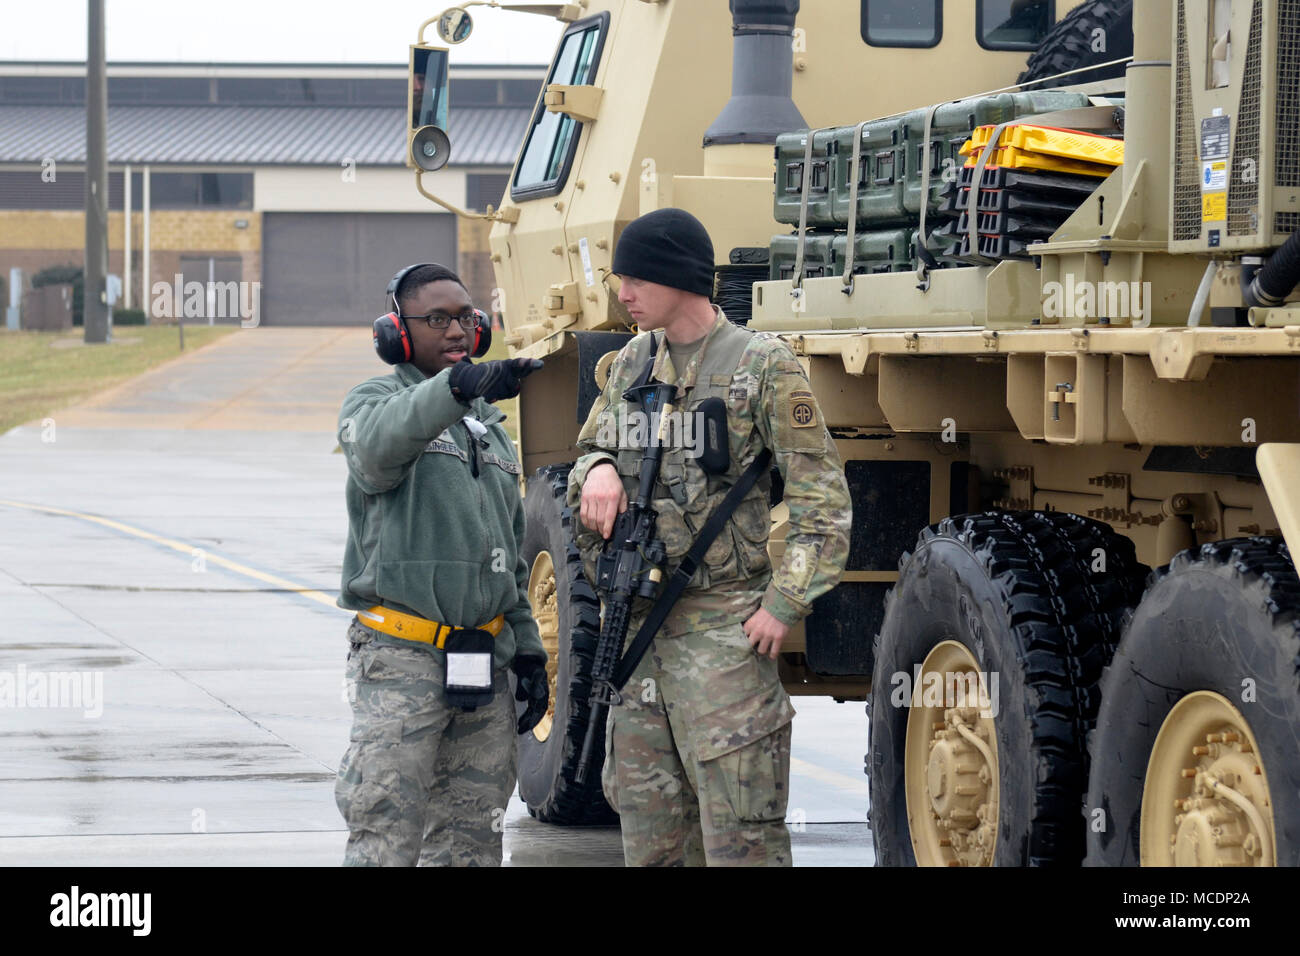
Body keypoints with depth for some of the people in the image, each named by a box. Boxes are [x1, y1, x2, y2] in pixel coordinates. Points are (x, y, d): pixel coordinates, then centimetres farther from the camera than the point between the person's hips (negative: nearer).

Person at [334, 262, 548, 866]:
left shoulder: (490, 426, 20)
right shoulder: (374, 403, -2)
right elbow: (378, 443, -30)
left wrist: (528, 652, 19)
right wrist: (457, 388, -47)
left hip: (484, 668, 7)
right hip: (402, 659, -7)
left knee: (471, 839, 8)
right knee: (384, 840, -12)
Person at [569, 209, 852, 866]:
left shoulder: (763, 367, -6)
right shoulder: (632, 363, 13)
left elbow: (820, 498, -7)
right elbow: (589, 450, 23)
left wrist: (784, 604, -14)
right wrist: (597, 471, -2)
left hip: (724, 628, -7)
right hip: (636, 617, 7)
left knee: (739, 834, -8)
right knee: (649, 830, 10)